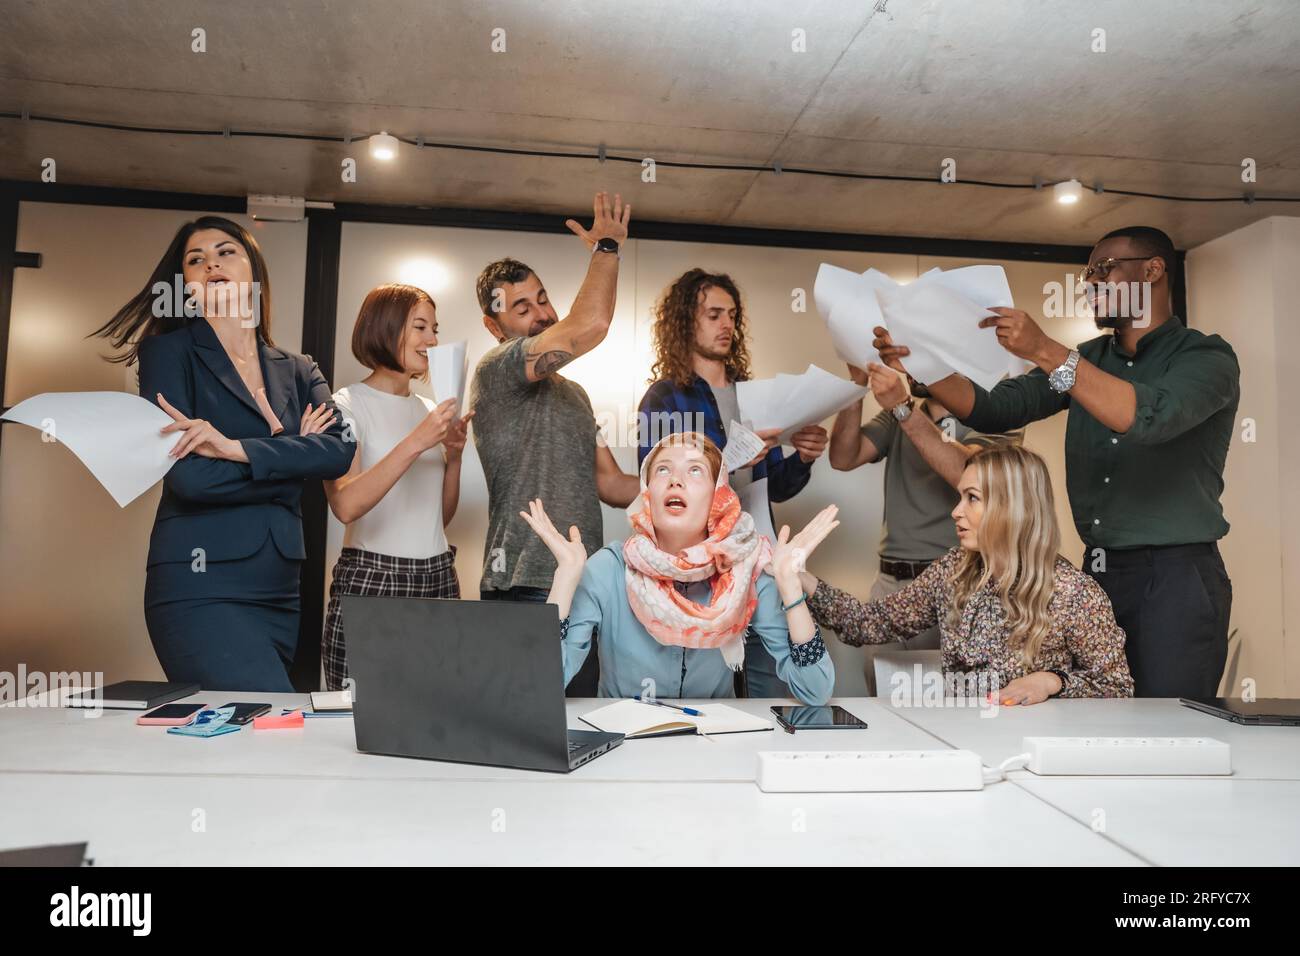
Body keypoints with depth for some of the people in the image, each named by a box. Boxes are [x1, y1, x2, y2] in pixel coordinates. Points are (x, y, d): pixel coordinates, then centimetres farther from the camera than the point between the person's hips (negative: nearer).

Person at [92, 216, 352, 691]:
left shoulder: (298, 371, 14)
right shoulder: (169, 351, 3)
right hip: (202, 589, -4)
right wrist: (290, 461, -2)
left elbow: (339, 450, -7)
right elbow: (187, 476, -12)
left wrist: (236, 448, -18)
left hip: (278, 592, 4)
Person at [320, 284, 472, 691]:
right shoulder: (347, 405, -4)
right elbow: (345, 506, -20)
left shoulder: (430, 411, 13)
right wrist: (415, 443, -23)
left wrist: (453, 456, 2)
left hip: (439, 579, 6)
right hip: (371, 583, -5)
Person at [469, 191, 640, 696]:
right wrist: (607, 245, -4)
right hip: (526, 589, -8)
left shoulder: (573, 394, 22)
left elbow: (610, 484, 18)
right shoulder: (496, 370, -6)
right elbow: (591, 326, -21)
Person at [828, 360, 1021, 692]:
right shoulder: (896, 418, 16)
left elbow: (966, 474, -18)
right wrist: (856, 387, -8)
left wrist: (903, 407, -22)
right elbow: (843, 459, 1)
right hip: (890, 581, 4)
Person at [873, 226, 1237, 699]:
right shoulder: (1088, 359, 13)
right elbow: (994, 410, 3)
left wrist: (1046, 352, -30)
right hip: (1096, 572, 5)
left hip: (1175, 577, -5)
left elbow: (1148, 416, -25)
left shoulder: (1207, 357, -4)